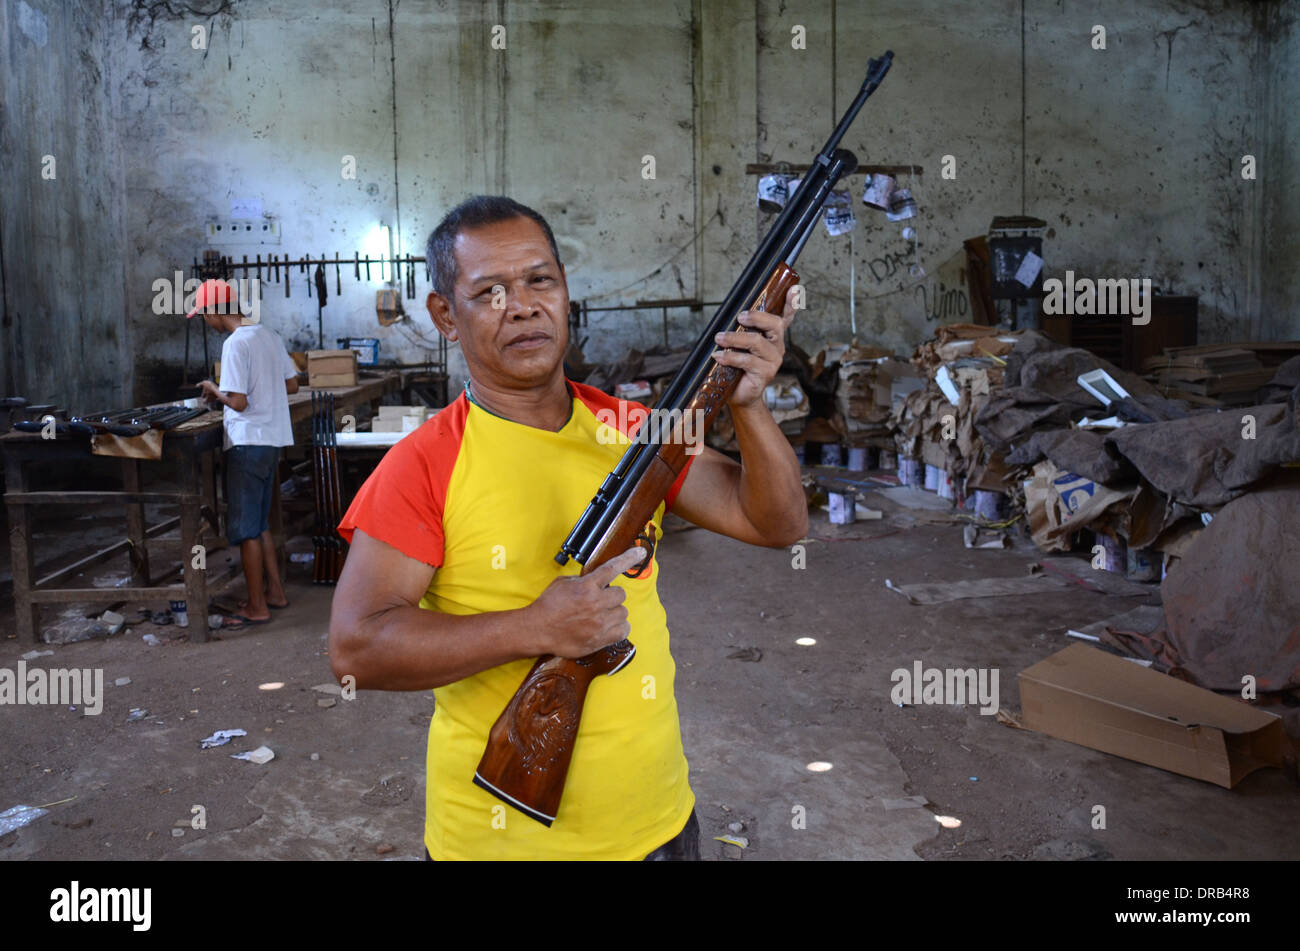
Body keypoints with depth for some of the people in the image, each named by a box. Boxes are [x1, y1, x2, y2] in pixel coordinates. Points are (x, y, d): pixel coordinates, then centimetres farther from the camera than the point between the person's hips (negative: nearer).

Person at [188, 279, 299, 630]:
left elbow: (238, 402, -20)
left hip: (248, 443, -9)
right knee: (259, 523, 19)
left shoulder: (235, 344, -17)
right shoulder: (269, 335, 9)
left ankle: (257, 607, 6)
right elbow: (292, 385, 15)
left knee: (245, 528, 0)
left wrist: (216, 391, -1)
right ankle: (274, 591, 26)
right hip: (273, 439, 9)